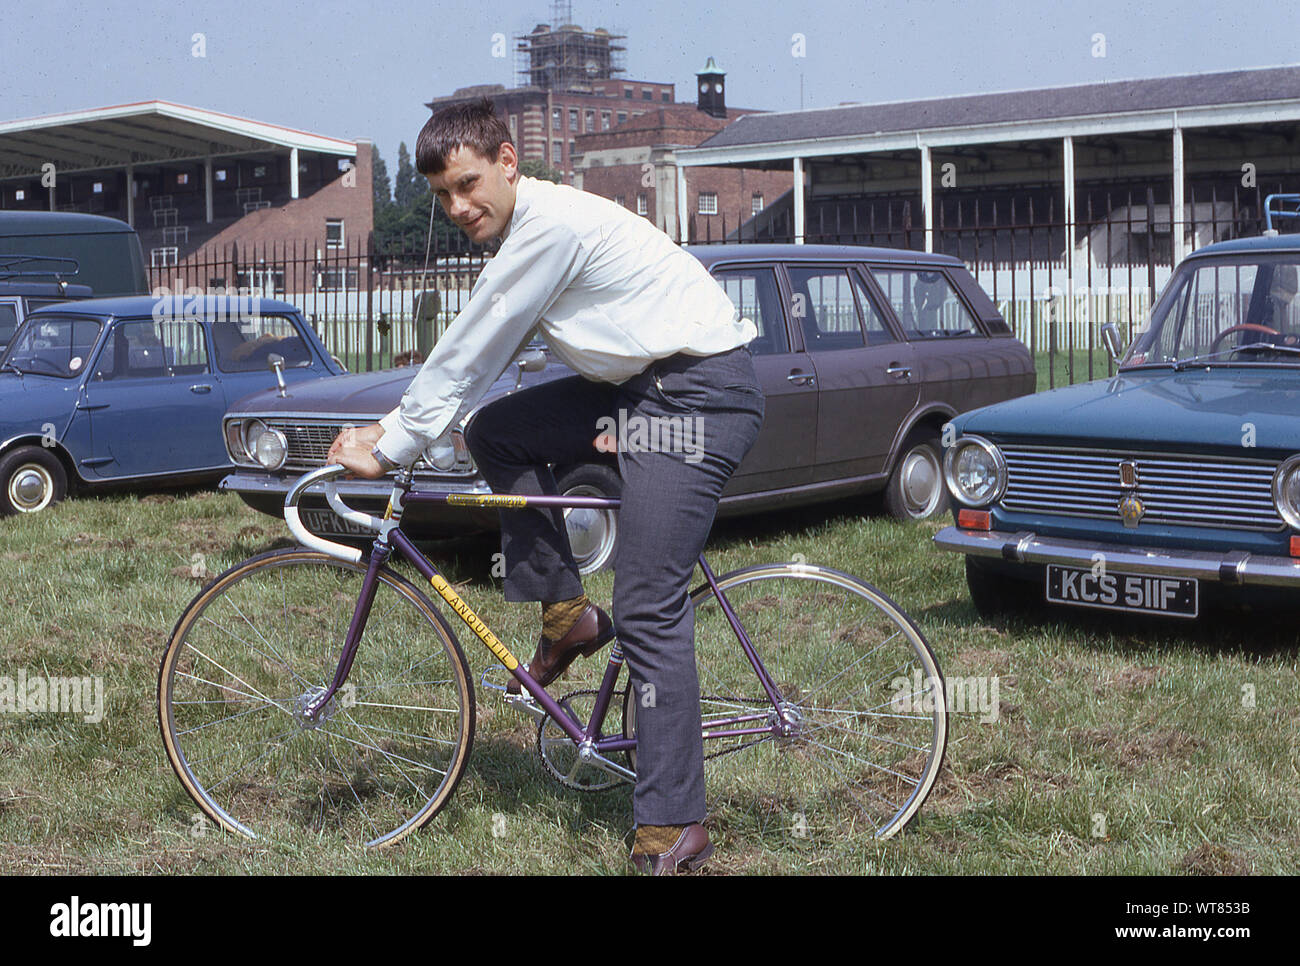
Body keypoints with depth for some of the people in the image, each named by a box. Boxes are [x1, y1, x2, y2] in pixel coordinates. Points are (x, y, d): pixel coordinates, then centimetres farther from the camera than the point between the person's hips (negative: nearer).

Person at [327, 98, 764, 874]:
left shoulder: (551, 223, -18)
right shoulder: (526, 232, 13)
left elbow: (465, 356, -15)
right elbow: (477, 358, 18)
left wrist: (388, 450, -7)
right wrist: (390, 429, 10)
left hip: (702, 394, -10)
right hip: (643, 387, 10)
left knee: (649, 613, -12)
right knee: (493, 432, 9)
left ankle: (675, 828, -7)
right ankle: (568, 617, 15)